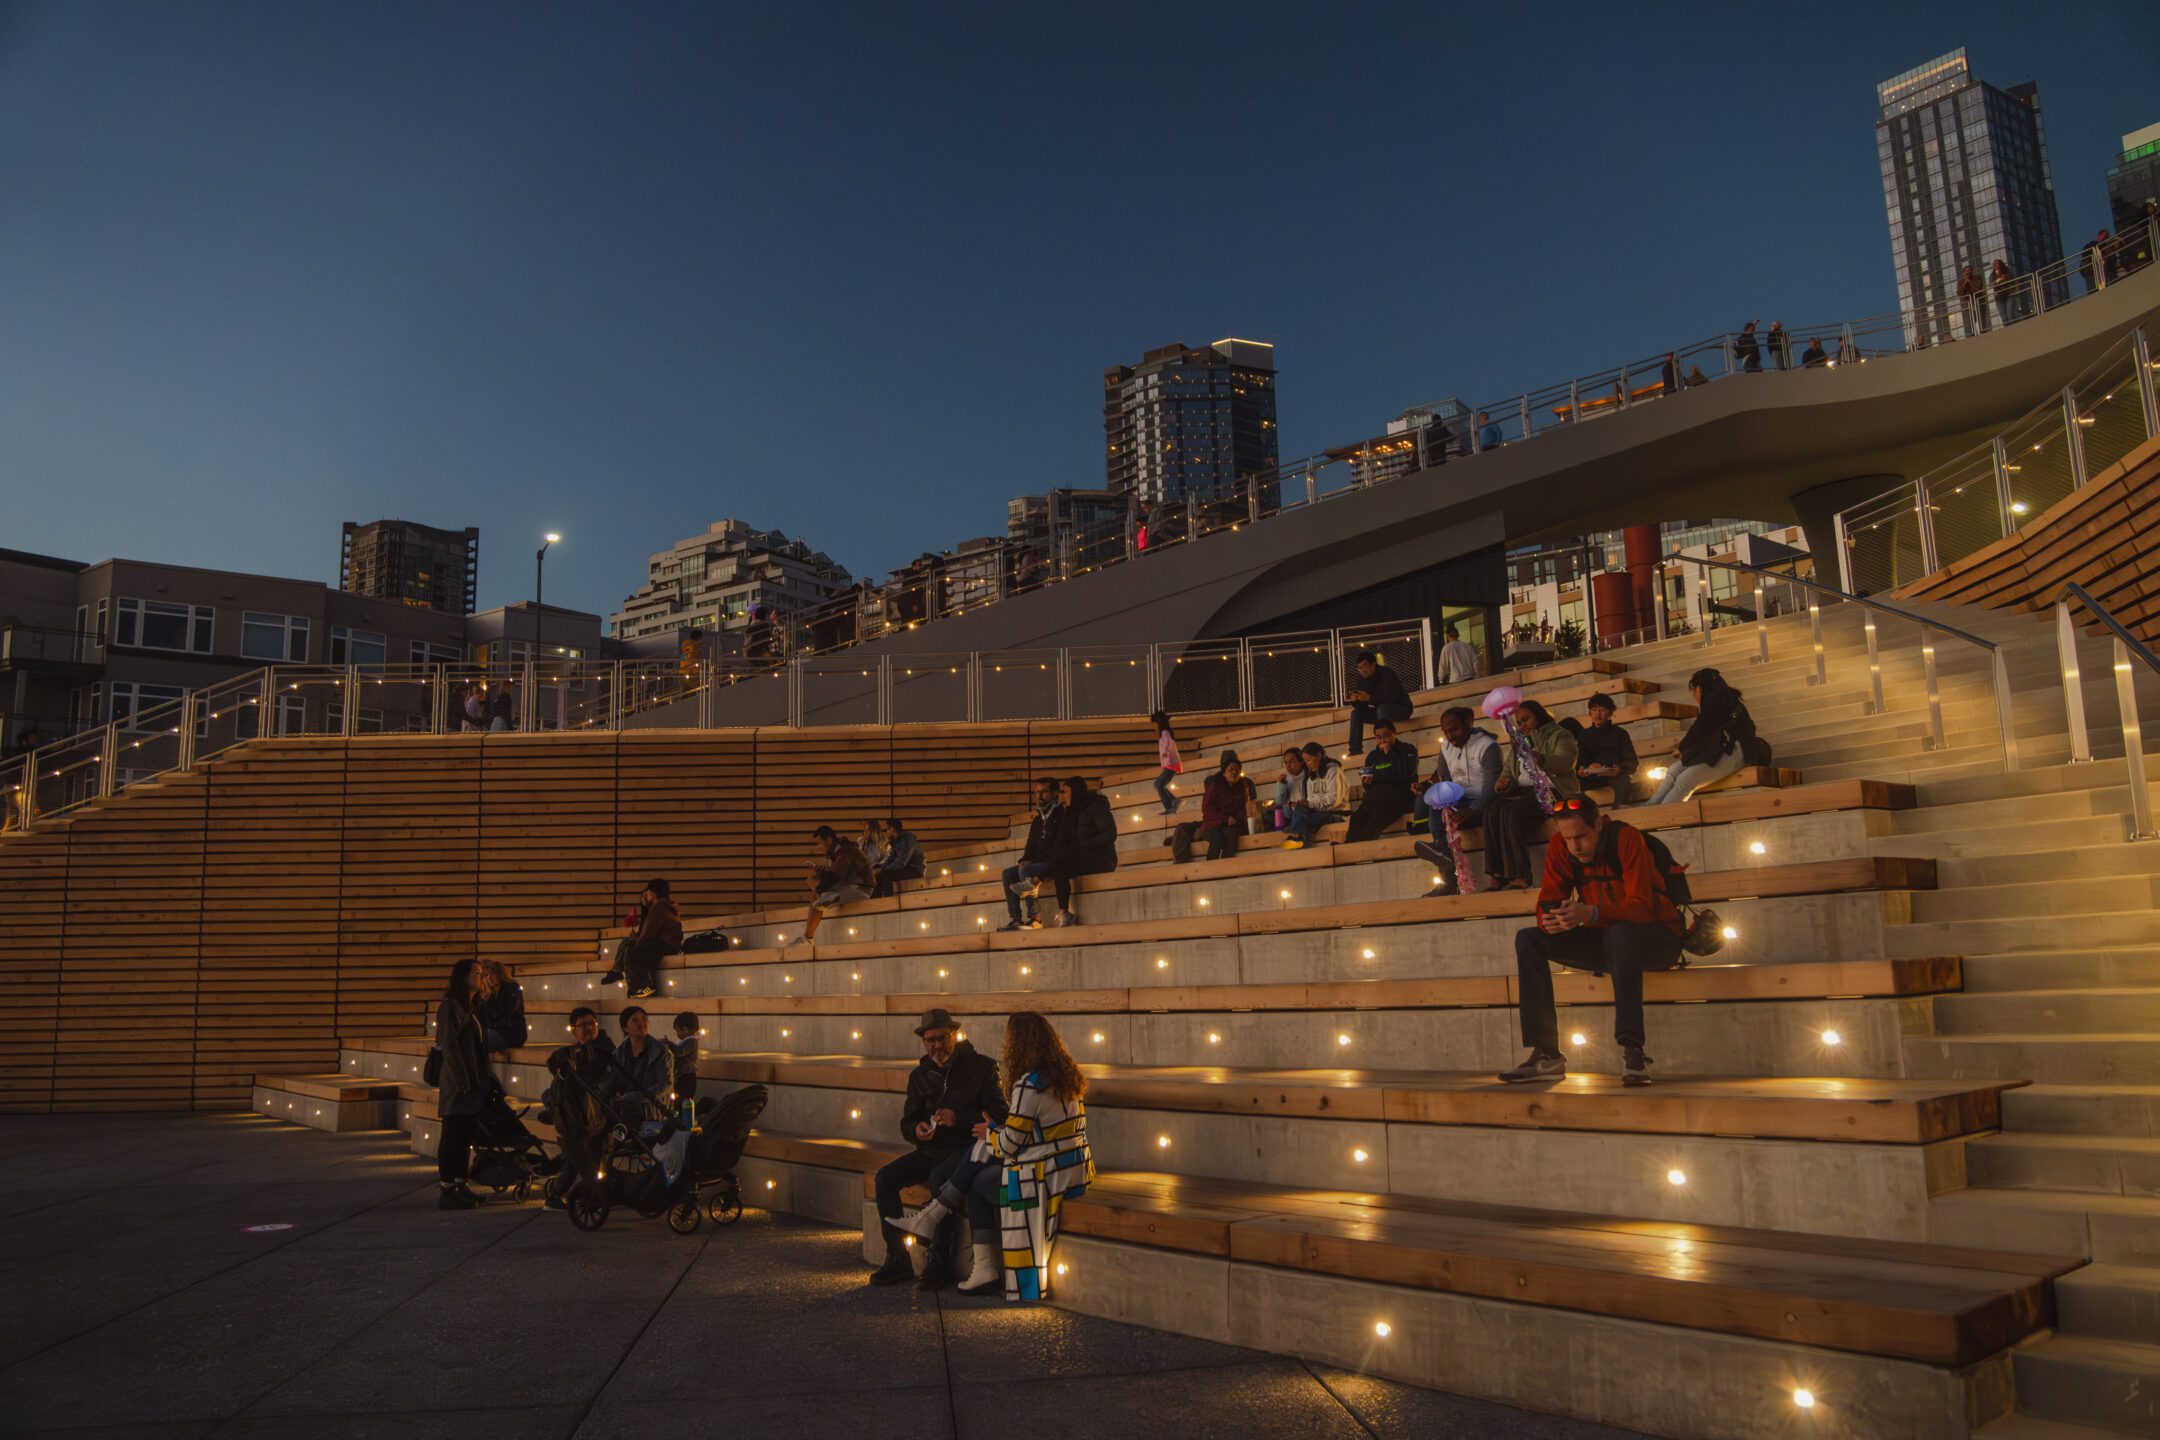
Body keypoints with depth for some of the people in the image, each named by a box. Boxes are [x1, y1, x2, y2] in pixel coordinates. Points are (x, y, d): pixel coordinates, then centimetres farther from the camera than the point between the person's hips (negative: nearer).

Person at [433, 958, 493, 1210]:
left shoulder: (473, 1008, 17)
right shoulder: (450, 1007, -10)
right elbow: (449, 1046, -16)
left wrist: (486, 1077, 13)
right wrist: (462, 1082, -20)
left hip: (473, 1082, 9)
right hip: (457, 1084, -9)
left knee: (465, 1136, 12)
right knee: (452, 1137, -3)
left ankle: (460, 1186, 18)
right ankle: (447, 1190, 1)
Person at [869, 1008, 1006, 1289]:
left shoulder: (983, 1066, -2)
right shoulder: (920, 1075, 13)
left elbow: (999, 1113, -9)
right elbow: (907, 1123, 15)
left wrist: (960, 1119, -22)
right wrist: (917, 1130, -10)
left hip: (967, 1148, -6)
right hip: (931, 1150, 6)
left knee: (940, 1178, -35)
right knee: (885, 1176, -15)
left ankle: (937, 1262, -26)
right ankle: (896, 1259, -10)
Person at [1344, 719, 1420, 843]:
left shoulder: (1408, 749, 7)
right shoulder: (1372, 756, 17)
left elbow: (1407, 773, -15)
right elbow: (1370, 789, 17)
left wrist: (1390, 753, -8)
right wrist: (1368, 783, -8)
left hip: (1403, 798, -4)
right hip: (1379, 802, 4)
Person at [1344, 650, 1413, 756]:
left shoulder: (1387, 674, -21)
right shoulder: (1362, 679, -2)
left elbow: (1390, 698, -32)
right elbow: (1361, 706, -4)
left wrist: (1369, 698, -41)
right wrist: (1355, 700, -28)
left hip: (1402, 708, -7)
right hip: (1382, 710, 7)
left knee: (1382, 708, -36)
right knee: (1356, 713, -8)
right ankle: (1355, 750, -15)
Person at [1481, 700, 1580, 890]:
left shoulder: (1560, 735, 8)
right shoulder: (1518, 743, 29)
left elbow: (1565, 762, -13)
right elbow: (1508, 772, 21)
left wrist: (1540, 759, -34)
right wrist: (1503, 783, -5)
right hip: (1523, 791, 6)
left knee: (1511, 811, -34)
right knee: (1492, 811, -28)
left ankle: (1519, 877, -37)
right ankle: (1498, 877, -37)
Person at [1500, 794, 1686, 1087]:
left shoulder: (1626, 838, -20)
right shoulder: (1559, 846, -4)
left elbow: (1641, 907, -27)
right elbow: (1548, 901, -7)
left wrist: (1591, 913, -43)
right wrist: (1550, 920, -31)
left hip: (1658, 937, -6)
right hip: (1606, 940, 6)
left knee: (1619, 931, -39)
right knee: (1528, 939, -12)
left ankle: (1632, 1050, -38)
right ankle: (1546, 1054, -17)